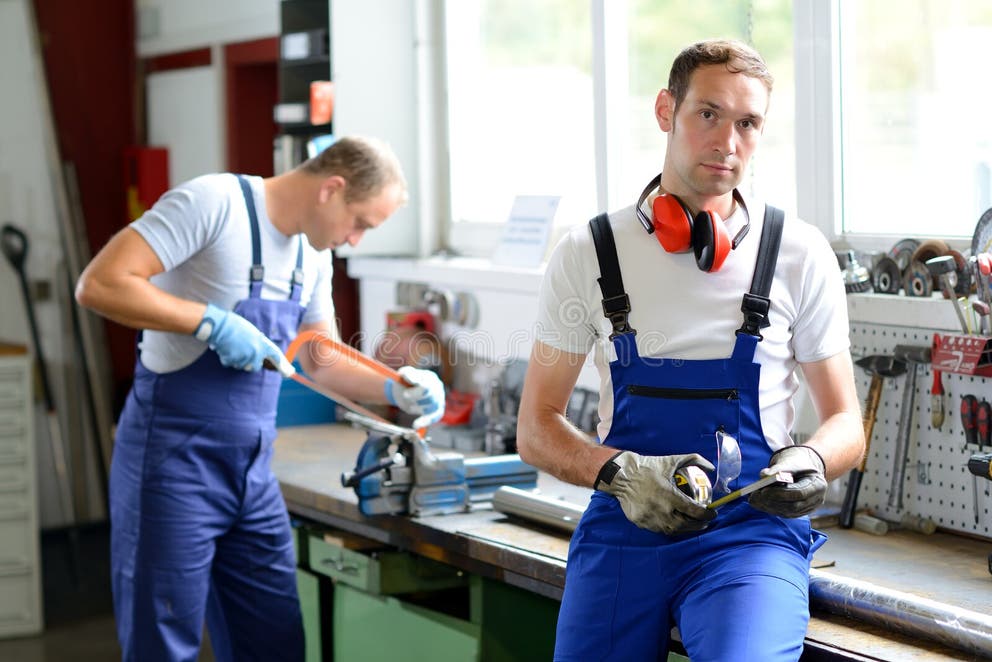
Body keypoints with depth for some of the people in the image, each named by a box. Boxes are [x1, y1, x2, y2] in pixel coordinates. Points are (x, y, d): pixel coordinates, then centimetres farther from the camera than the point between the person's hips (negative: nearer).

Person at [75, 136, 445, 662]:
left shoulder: (313, 254, 10)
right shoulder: (214, 203, -15)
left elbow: (323, 362, 20)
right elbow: (99, 285, -21)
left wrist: (396, 390, 3)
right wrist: (212, 322, -24)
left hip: (253, 470, 8)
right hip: (174, 461, -7)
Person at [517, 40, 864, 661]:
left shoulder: (800, 254, 2)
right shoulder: (588, 254, 3)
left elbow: (846, 423, 8)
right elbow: (537, 429, 5)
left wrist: (809, 460, -16)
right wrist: (619, 472, -15)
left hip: (751, 529, -2)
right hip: (623, 532, 2)